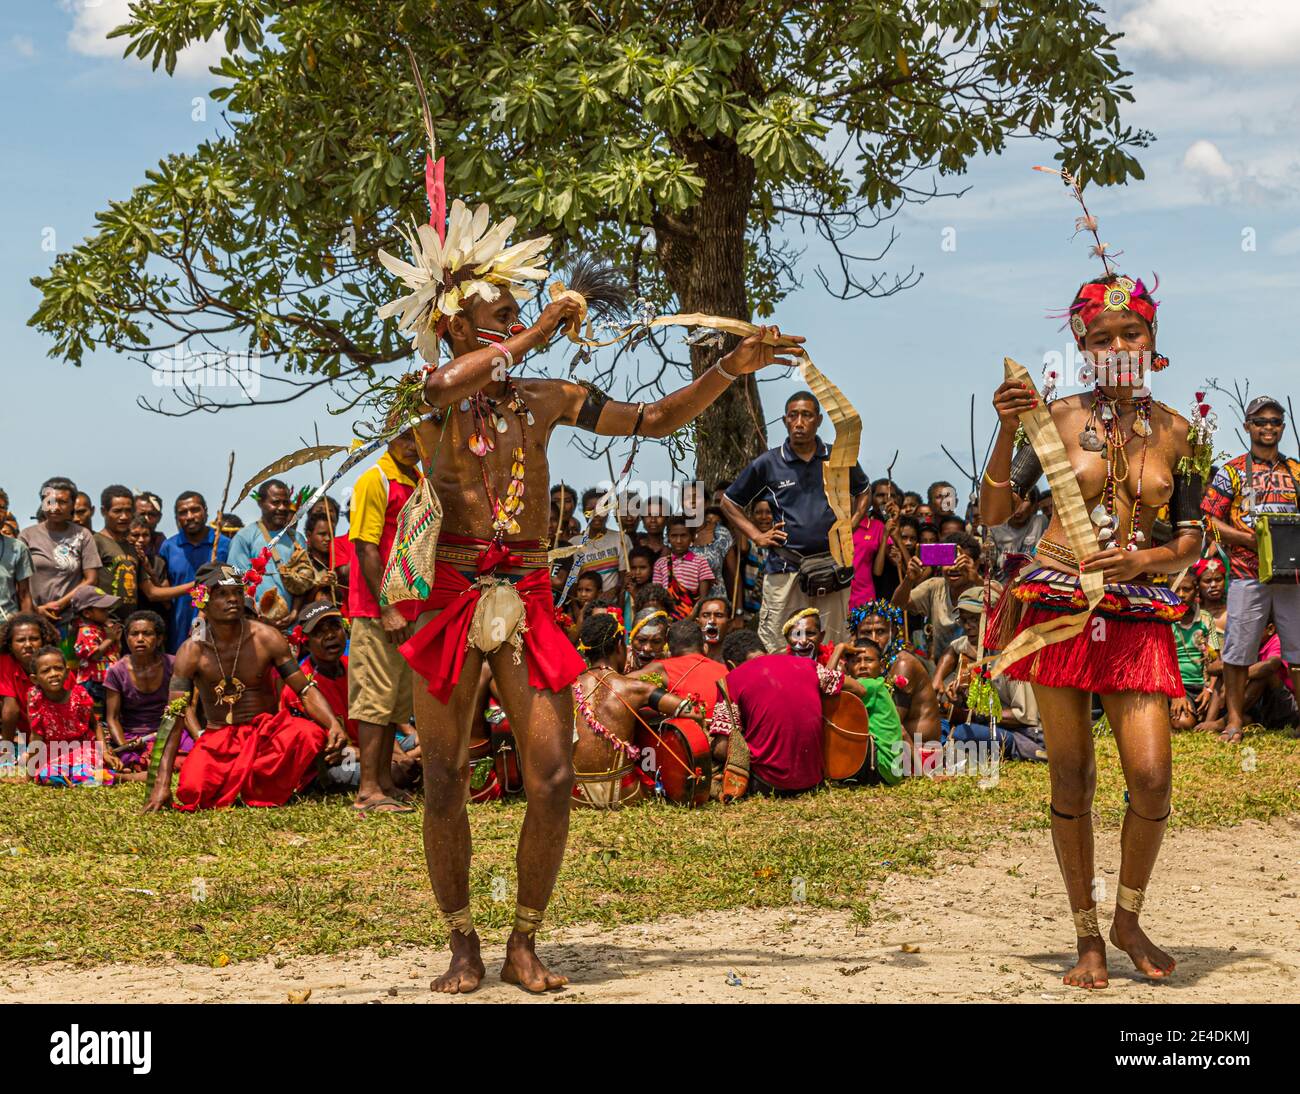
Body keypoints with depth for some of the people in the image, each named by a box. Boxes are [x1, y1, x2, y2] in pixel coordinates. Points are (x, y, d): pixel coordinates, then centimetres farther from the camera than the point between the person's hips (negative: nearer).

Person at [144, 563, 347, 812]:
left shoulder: (265, 638, -6)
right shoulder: (193, 651, -8)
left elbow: (306, 690, -8)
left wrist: (334, 724, -30)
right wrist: (162, 784, -23)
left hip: (269, 730, 1)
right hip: (219, 739, -1)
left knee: (311, 734, -33)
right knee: (191, 791, -30)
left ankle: (257, 791, -10)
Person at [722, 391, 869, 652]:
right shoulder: (768, 463, 3)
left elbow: (863, 493, 26)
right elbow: (729, 502, 13)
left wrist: (850, 526, 10)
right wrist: (757, 535, 4)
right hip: (784, 568, -1)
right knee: (776, 645, -3)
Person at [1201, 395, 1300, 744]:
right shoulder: (1232, 471, 4)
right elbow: (1210, 522, 0)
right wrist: (1251, 539, -13)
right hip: (1248, 575, -3)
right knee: (1239, 650, -1)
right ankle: (1235, 720, 8)